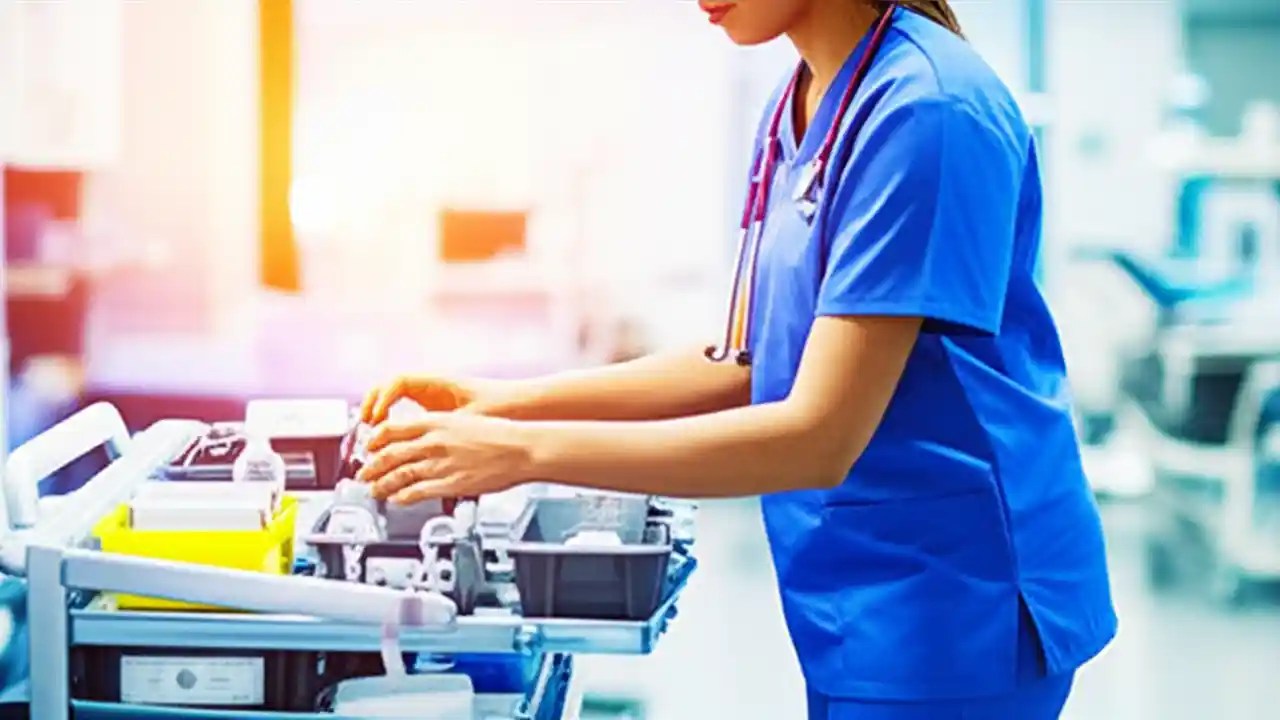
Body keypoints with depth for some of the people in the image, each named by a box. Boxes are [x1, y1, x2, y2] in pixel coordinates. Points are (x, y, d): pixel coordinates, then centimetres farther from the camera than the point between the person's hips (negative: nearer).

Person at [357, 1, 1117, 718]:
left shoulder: (924, 109, -21)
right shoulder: (801, 105, 6)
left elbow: (817, 435, -23)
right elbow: (749, 365, 10)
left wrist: (525, 451, -23)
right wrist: (504, 404, 0)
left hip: (951, 607, -8)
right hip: (866, 604, 8)